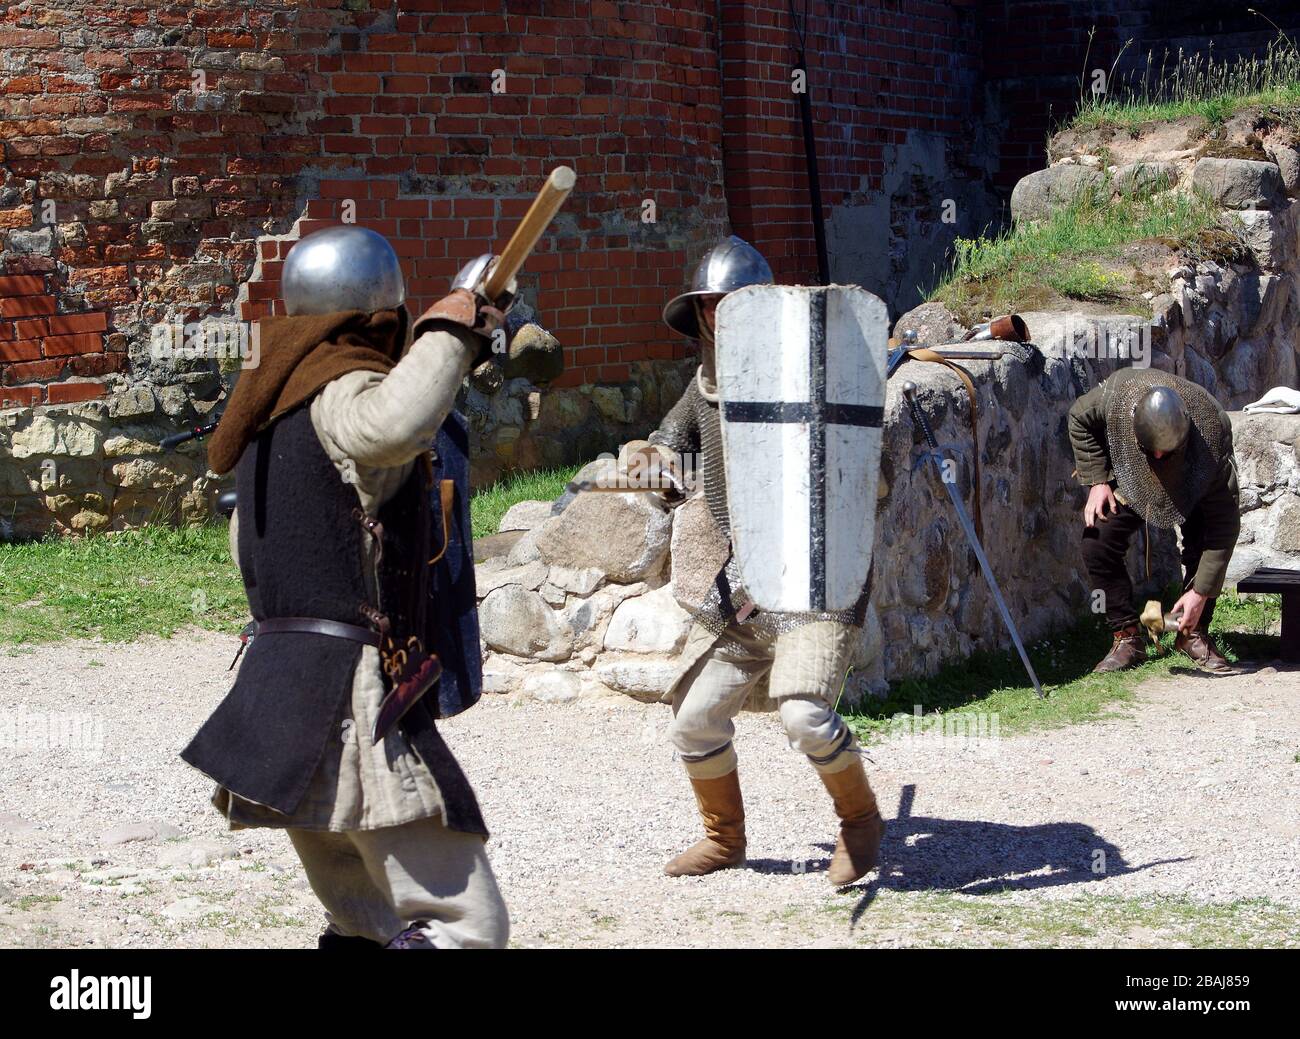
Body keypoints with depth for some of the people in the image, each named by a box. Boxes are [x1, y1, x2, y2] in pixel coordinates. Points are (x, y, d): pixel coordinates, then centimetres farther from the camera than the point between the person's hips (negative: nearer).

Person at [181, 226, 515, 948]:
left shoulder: (279, 402, 18)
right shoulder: (345, 389, -10)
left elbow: (245, 539, 29)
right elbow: (390, 426, -35)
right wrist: (453, 325, -22)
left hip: (281, 689, 10)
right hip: (353, 695, -10)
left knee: (363, 920, 16)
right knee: (465, 924, -12)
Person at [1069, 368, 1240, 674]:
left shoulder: (1213, 436, -42)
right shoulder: (1116, 395, -38)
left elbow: (1224, 523, -36)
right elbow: (1080, 420, -12)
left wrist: (1201, 592, -36)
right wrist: (1097, 481, -19)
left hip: (1195, 486, -2)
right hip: (1128, 479, 2)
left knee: (1204, 546, -25)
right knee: (1097, 543, -15)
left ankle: (1194, 635, -4)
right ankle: (1127, 636, -4)